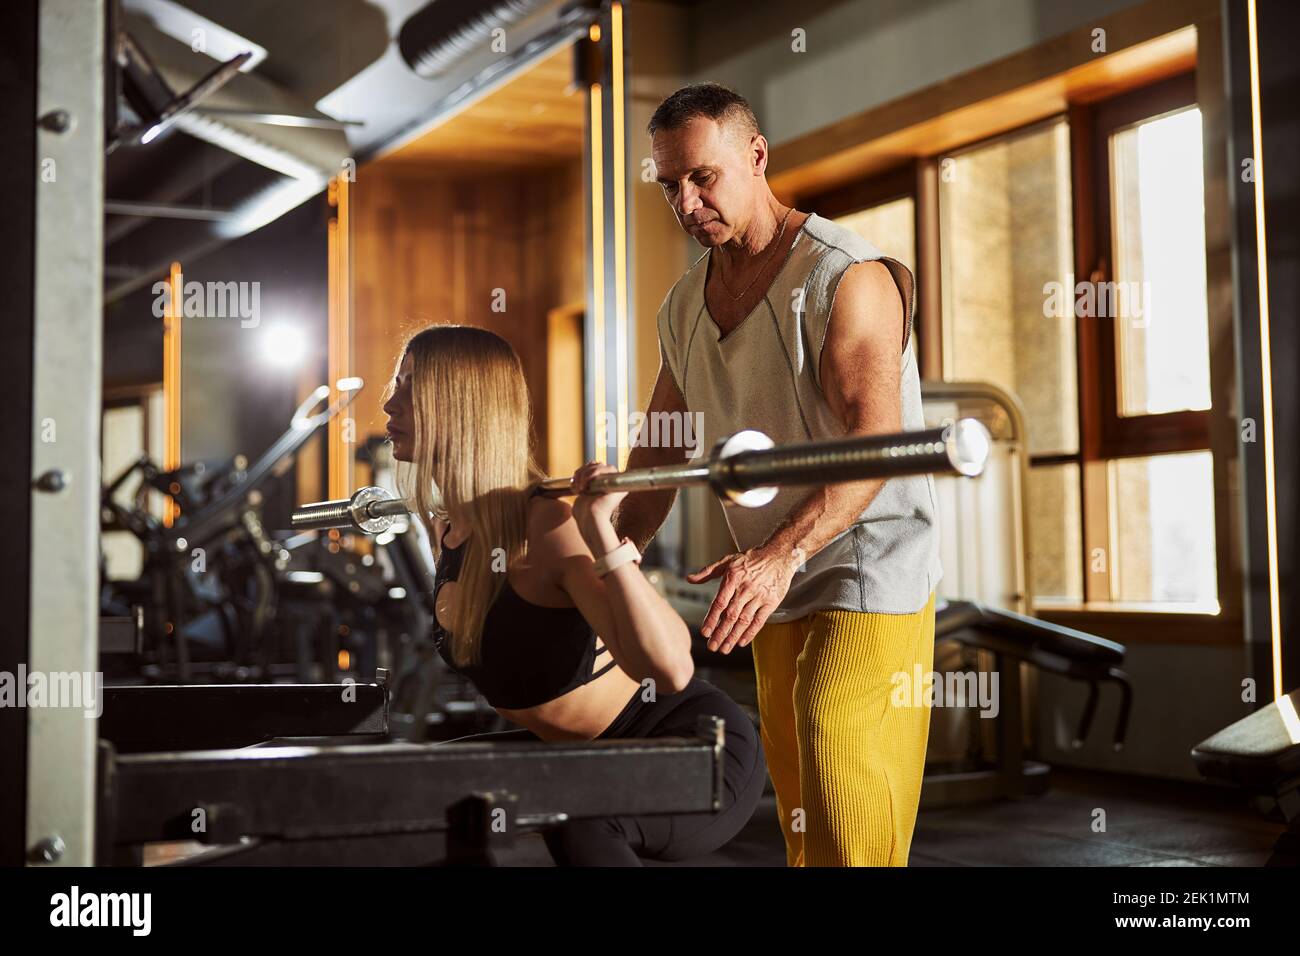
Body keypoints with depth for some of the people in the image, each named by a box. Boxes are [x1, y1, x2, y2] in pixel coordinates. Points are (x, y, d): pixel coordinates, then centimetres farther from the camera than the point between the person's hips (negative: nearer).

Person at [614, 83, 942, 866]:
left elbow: (875, 445, -26)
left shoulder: (846, 277, -14)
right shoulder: (684, 307, 10)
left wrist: (780, 553, -40)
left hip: (868, 584, -7)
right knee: (798, 823, 13)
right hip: (775, 593, 7)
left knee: (850, 837, -10)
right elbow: (658, 459, 14)